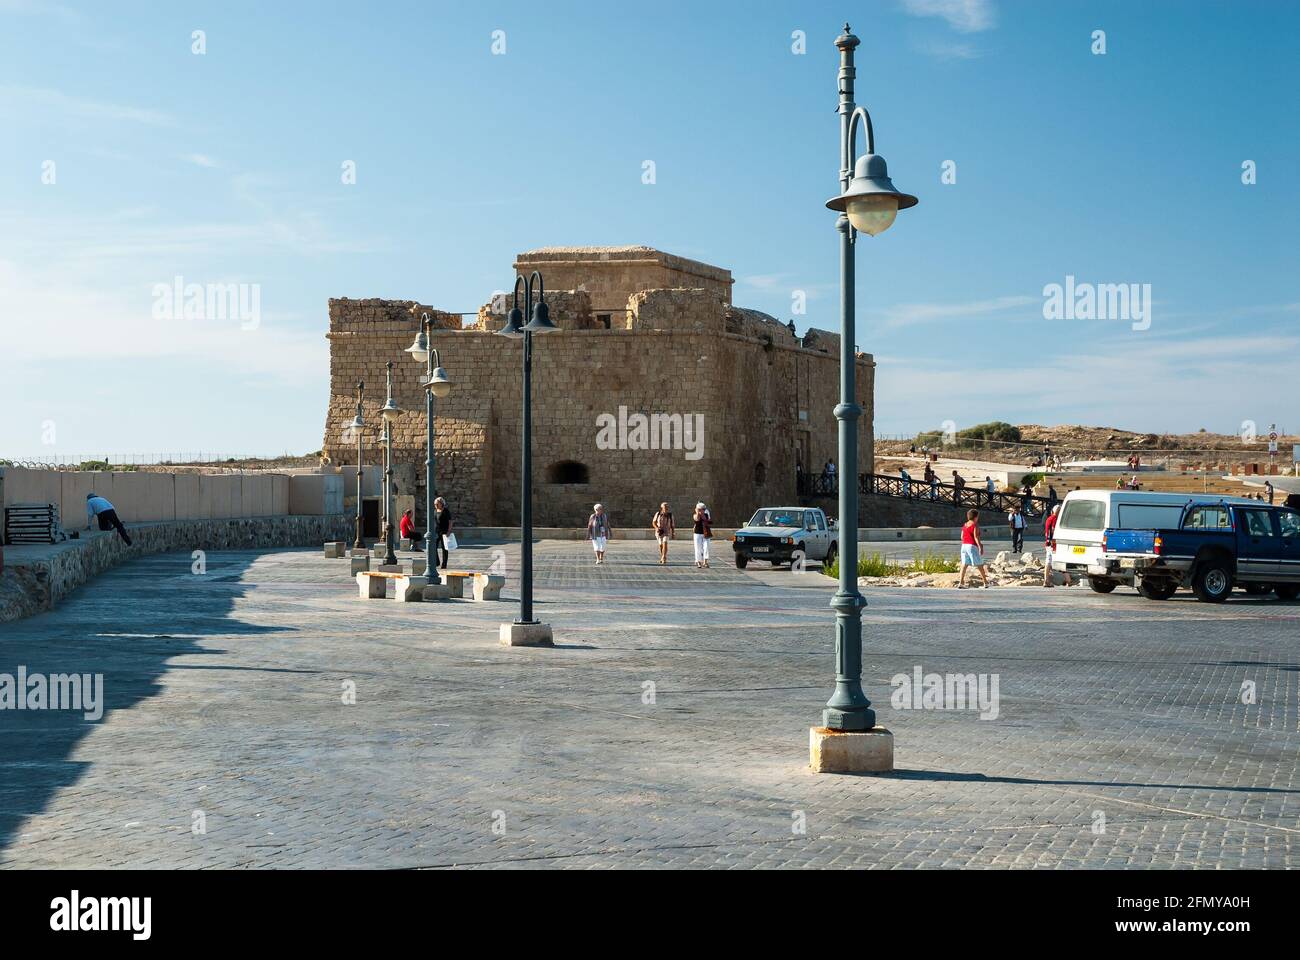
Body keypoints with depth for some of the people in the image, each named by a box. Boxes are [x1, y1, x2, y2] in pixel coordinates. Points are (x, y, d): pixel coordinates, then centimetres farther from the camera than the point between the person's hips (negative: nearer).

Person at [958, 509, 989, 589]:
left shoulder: (964, 525, 12)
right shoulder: (975, 525, -9)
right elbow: (976, 537, -16)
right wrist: (980, 546, -16)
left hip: (964, 545, 6)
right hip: (972, 546, -6)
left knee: (964, 564, 3)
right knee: (979, 565, 4)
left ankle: (960, 583, -6)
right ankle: (986, 582, 12)